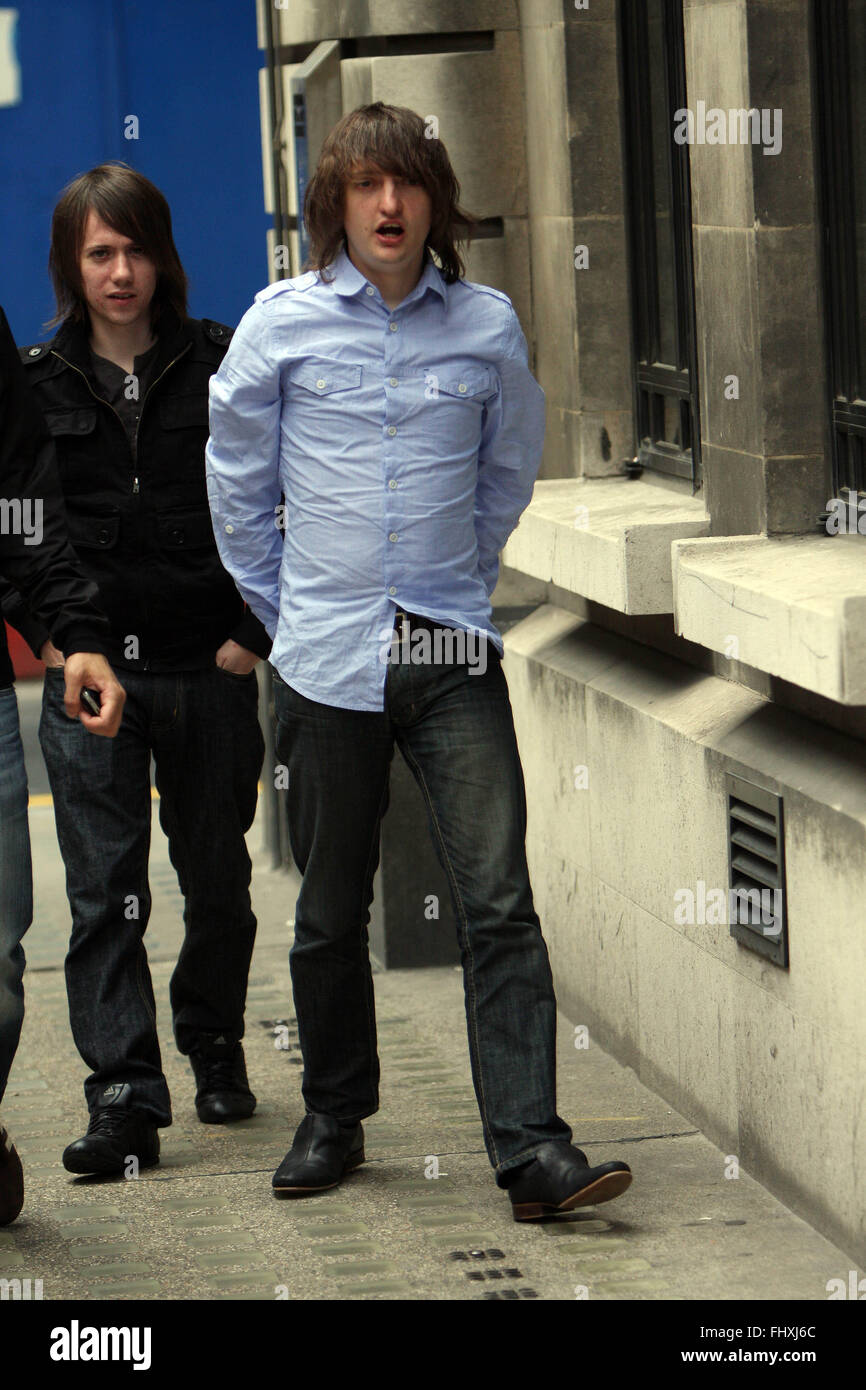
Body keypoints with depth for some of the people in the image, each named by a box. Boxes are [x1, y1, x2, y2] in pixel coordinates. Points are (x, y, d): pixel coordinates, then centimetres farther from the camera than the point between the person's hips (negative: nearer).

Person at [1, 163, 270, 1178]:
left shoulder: (223, 368, 1)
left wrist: (257, 629, -2)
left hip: (209, 672, 0)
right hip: (89, 675, 0)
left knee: (218, 883, 12)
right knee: (103, 894, -6)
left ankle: (213, 1041, 35)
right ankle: (124, 1101, -7)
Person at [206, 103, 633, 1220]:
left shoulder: (487, 326, 3)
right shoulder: (282, 323, 0)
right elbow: (237, 482, 12)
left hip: (453, 653, 0)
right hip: (327, 658, 0)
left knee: (498, 901, -9)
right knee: (331, 911, 9)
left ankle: (530, 1148, -9)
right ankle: (333, 1118, 27)